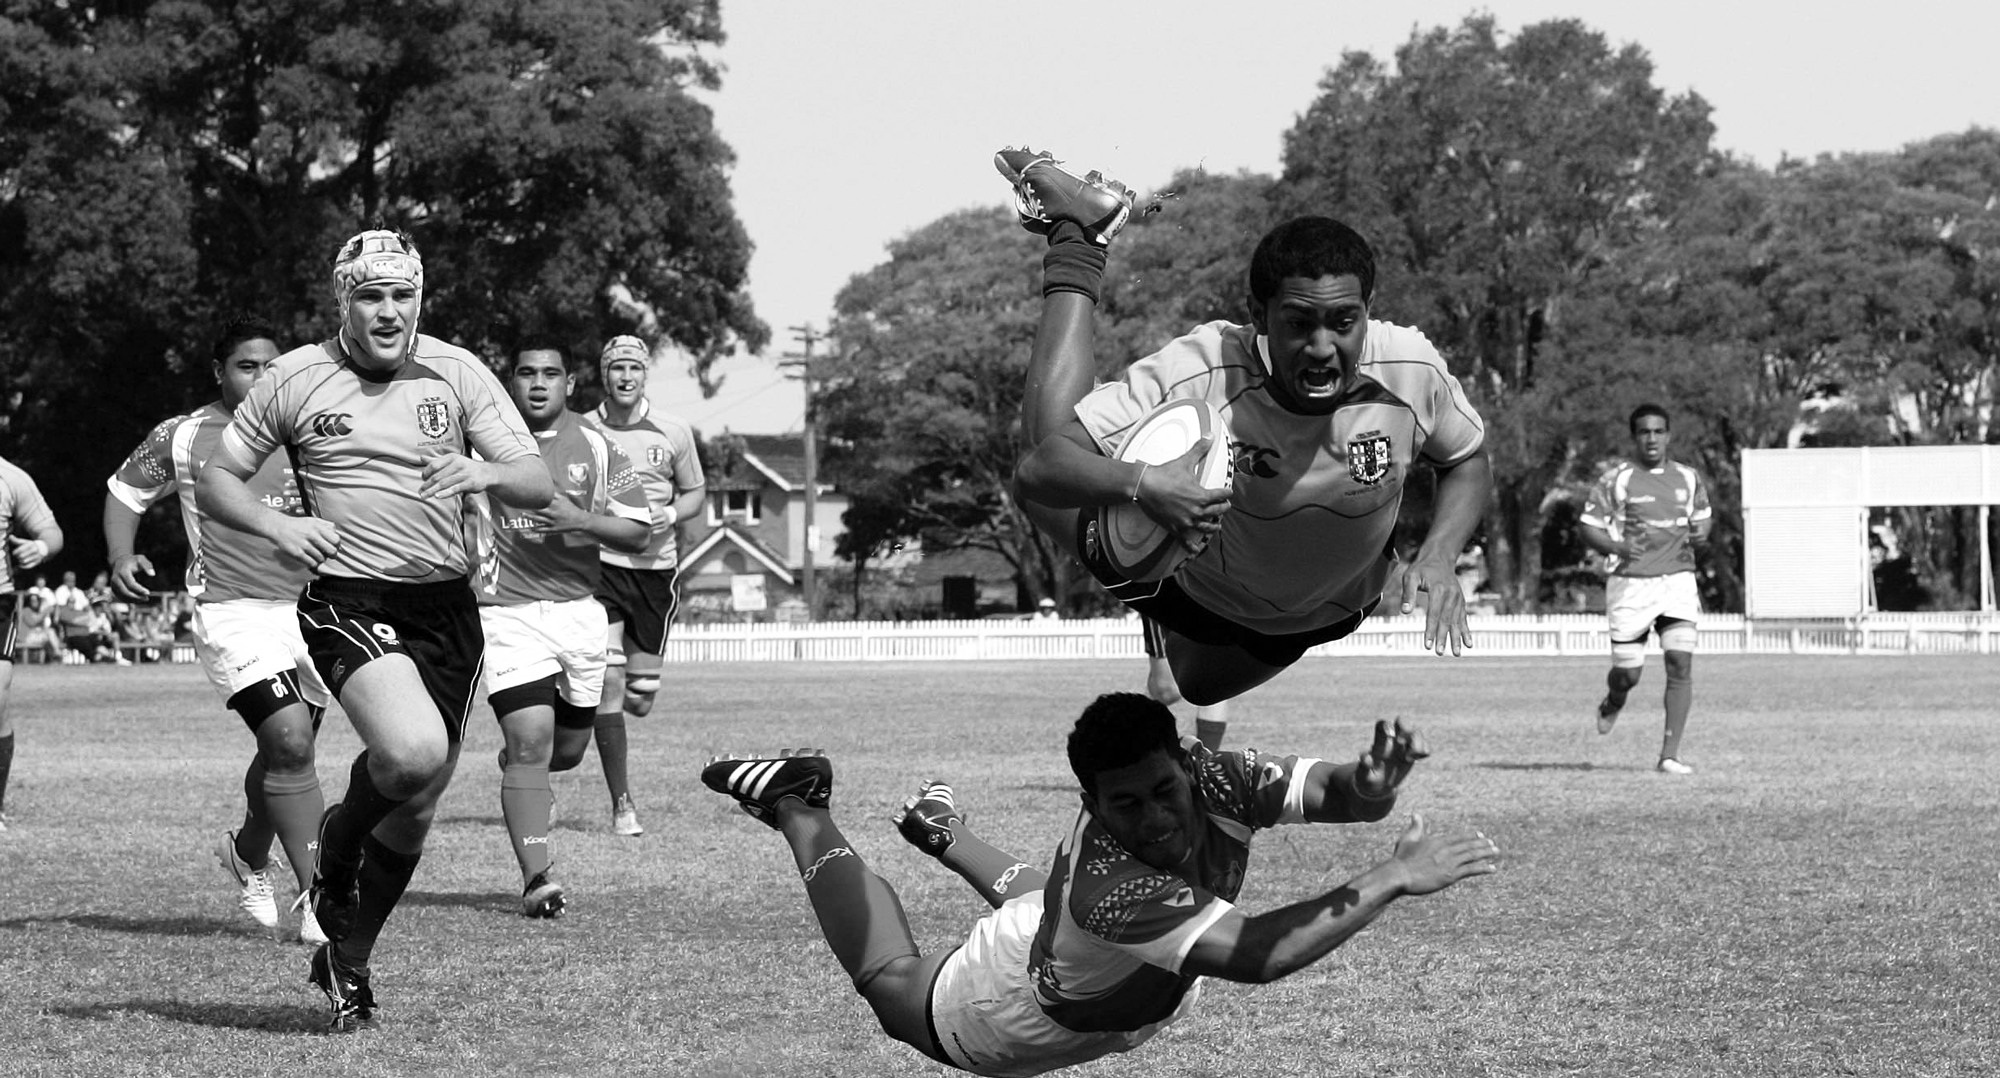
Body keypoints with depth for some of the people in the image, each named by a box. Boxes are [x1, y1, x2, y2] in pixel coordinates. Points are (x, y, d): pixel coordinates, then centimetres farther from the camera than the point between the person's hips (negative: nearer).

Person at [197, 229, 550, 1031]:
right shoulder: (294, 380, -1)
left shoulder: (457, 372, 3)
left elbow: (538, 486, -1)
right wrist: (275, 524, -13)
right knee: (413, 753, -29)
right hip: (348, 601, -4)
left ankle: (347, 960, 29)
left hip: (446, 606, 4)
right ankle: (337, 846, 4)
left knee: (417, 803, 8)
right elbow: (214, 482, 7)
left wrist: (484, 473, -24)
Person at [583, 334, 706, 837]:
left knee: (639, 700, 4)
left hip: (655, 568, 2)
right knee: (608, 683, -15)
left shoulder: (674, 432, 4)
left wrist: (670, 514, -6)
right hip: (598, 565, -2)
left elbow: (695, 491, 14)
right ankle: (622, 804, -6)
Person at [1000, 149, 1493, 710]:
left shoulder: (1411, 370, -32)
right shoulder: (1199, 373, -40)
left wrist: (1438, 557, -28)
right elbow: (1037, 469, -40)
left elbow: (1468, 463, -9)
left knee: (1198, 686, 30)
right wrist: (1141, 484, -59)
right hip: (1194, 594, -3)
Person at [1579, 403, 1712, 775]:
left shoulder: (1689, 478, 10)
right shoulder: (1616, 479, -3)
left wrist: (1701, 532, 0)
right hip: (1631, 582, -2)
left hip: (1678, 580, 3)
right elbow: (1588, 526, -1)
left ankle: (1670, 755, -9)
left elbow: (1703, 515, 24)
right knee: (1629, 673, 1)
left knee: (1681, 663, -12)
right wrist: (1616, 548, -21)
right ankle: (1613, 701, 40)